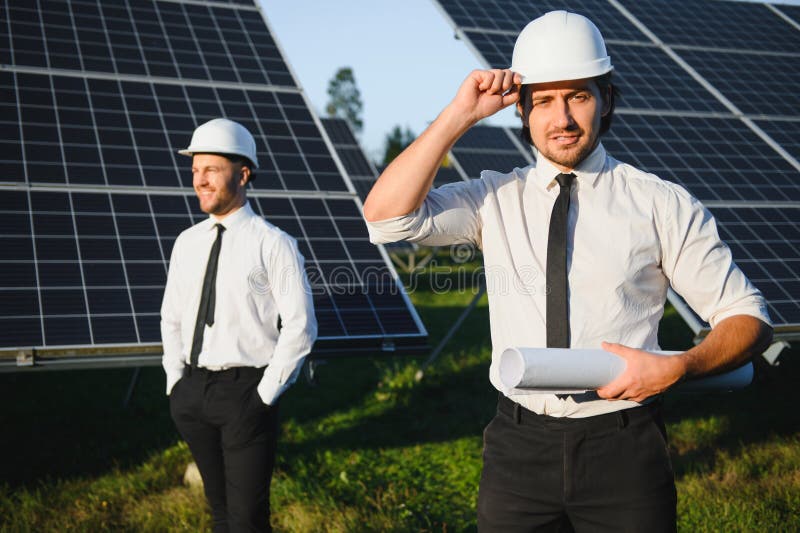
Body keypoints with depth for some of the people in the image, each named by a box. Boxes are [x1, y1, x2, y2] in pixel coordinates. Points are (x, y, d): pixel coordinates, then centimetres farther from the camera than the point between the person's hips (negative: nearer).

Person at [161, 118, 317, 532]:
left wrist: (265, 394, -11)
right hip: (191, 390, 5)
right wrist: (176, 382, 7)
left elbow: (300, 326, -10)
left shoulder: (272, 243, -8)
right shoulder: (187, 242, 8)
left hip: (245, 391, -5)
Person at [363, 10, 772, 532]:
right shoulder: (495, 199, 4)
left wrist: (676, 367, -18)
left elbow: (748, 316, 1)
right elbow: (385, 216, -10)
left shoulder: (661, 204, -2)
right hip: (518, 447, 2)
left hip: (624, 449, -1)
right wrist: (461, 114, -12)